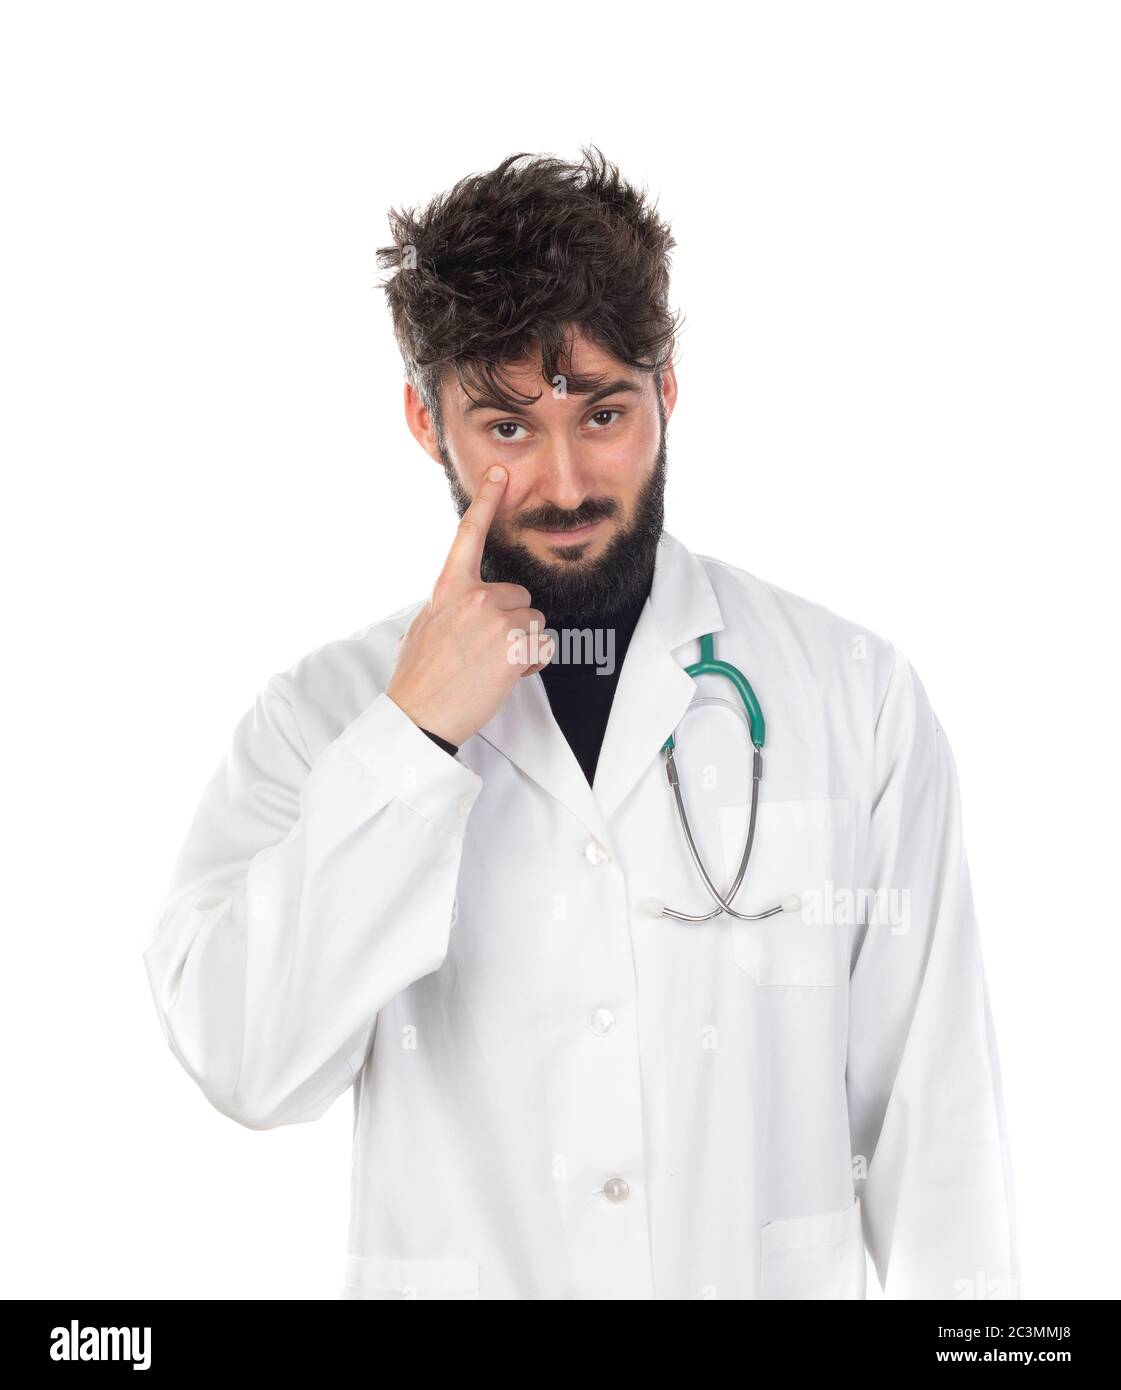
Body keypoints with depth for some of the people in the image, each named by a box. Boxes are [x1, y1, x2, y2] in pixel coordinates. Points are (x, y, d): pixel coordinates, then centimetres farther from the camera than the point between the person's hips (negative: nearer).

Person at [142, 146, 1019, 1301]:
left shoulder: (855, 693, -7)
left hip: (782, 1274, 1)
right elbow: (247, 1068, -19)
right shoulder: (321, 712, -7)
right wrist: (412, 739, -22)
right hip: (455, 1270, 0)